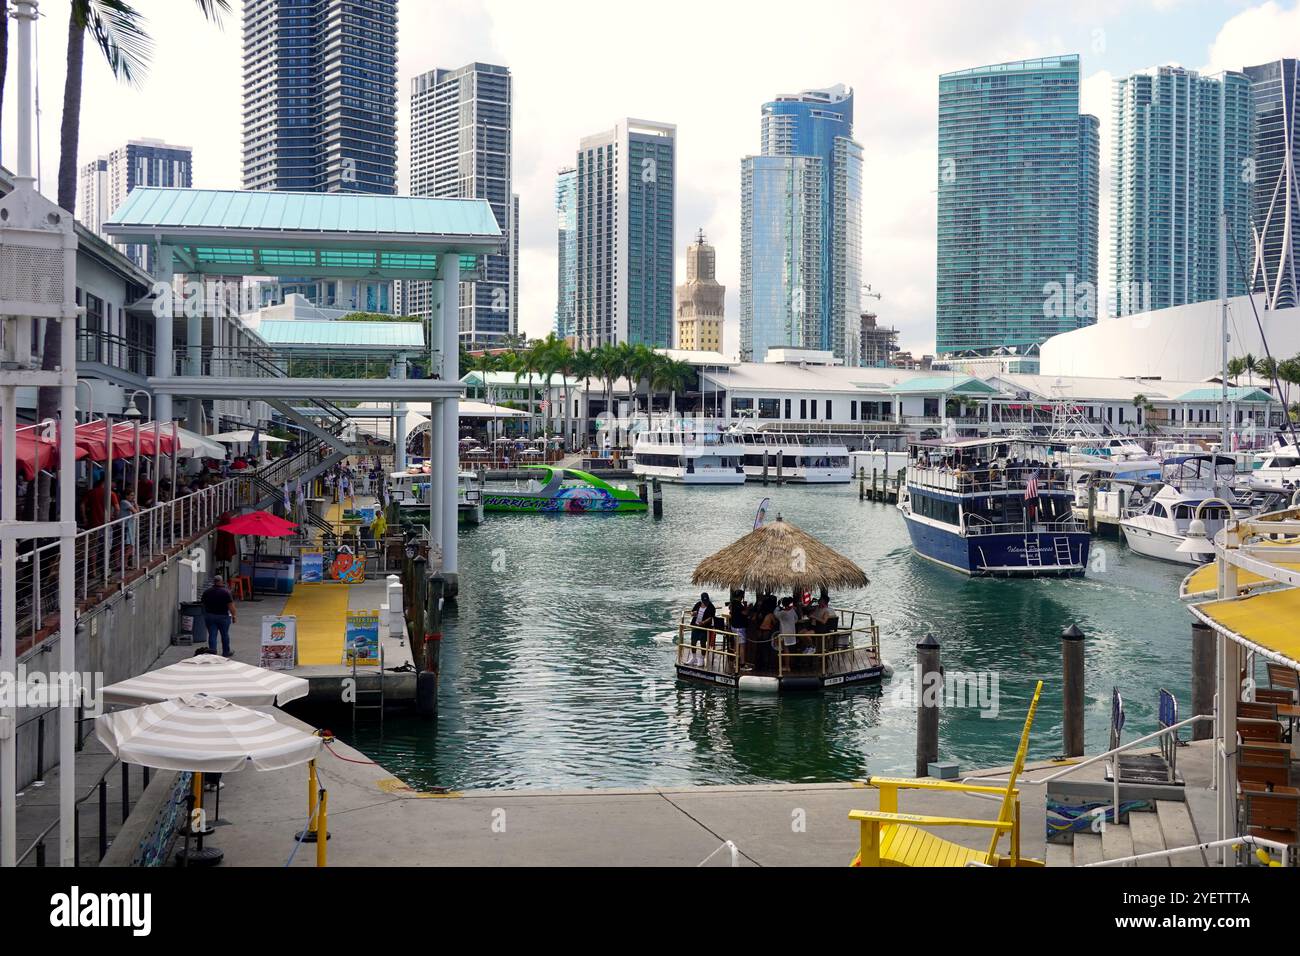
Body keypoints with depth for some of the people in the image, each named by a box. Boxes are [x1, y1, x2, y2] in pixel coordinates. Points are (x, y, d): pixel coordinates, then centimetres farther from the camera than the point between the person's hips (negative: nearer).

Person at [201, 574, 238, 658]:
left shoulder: (206, 592, 0)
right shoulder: (226, 592, -13)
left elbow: (203, 604, 11)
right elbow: (231, 606, -13)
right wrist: (234, 616, -5)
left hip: (209, 616, 3)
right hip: (223, 616, -3)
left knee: (212, 635, 3)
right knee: (225, 635, 10)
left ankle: (212, 652, -3)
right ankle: (226, 652, 21)